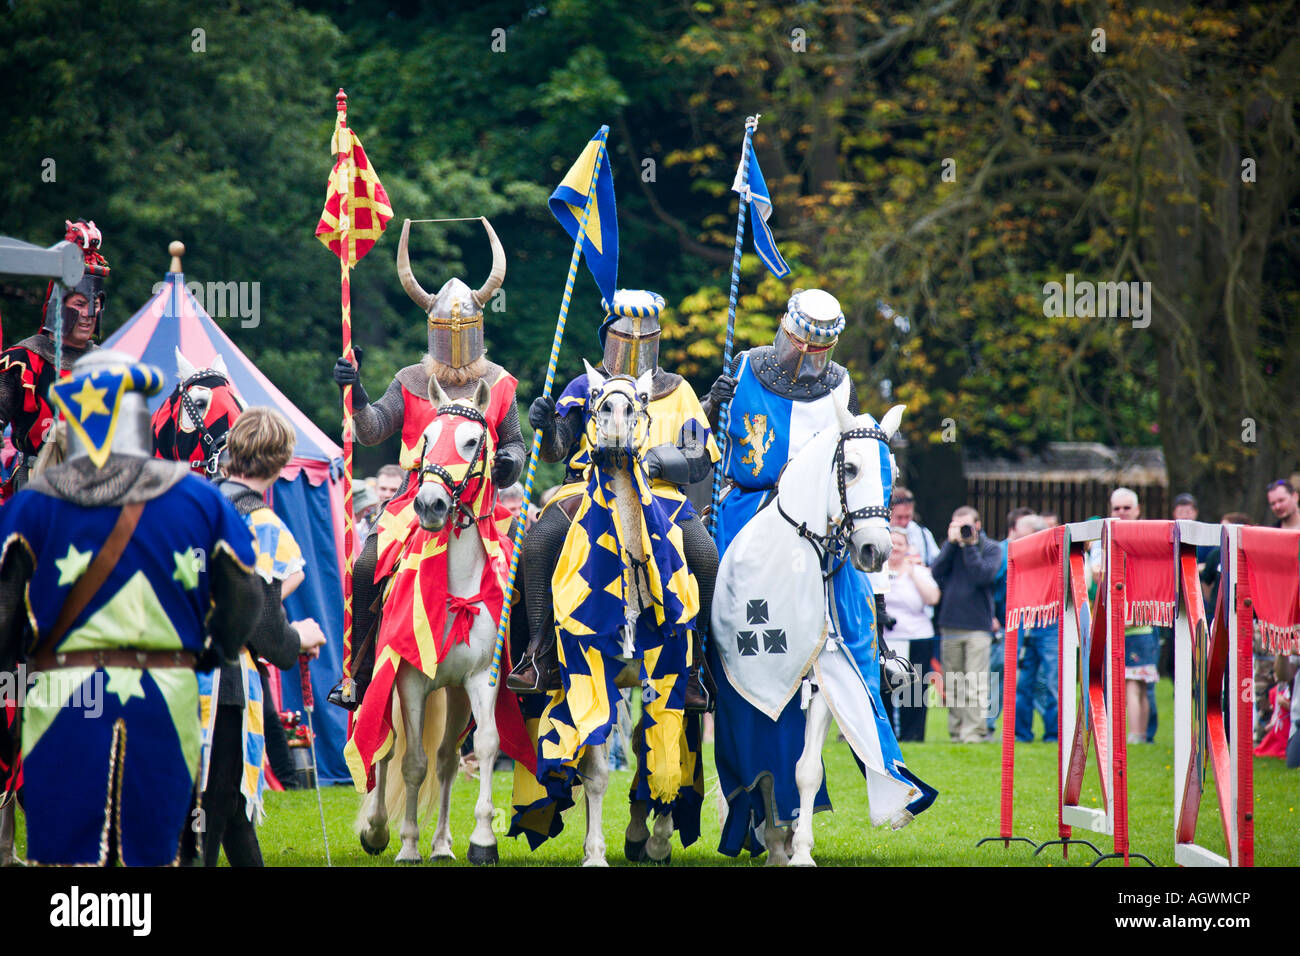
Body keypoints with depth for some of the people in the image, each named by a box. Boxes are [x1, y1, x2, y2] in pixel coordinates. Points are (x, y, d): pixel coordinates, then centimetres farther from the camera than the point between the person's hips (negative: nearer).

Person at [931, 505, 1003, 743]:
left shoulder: (991, 549, 3)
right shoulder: (950, 547, 14)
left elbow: (983, 575, -13)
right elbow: (936, 571, -1)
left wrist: (969, 546, -12)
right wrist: (952, 543, -5)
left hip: (978, 624, -4)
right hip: (950, 623, 4)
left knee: (975, 686, -10)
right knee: (953, 684, 6)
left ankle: (974, 730, -10)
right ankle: (956, 729, 13)